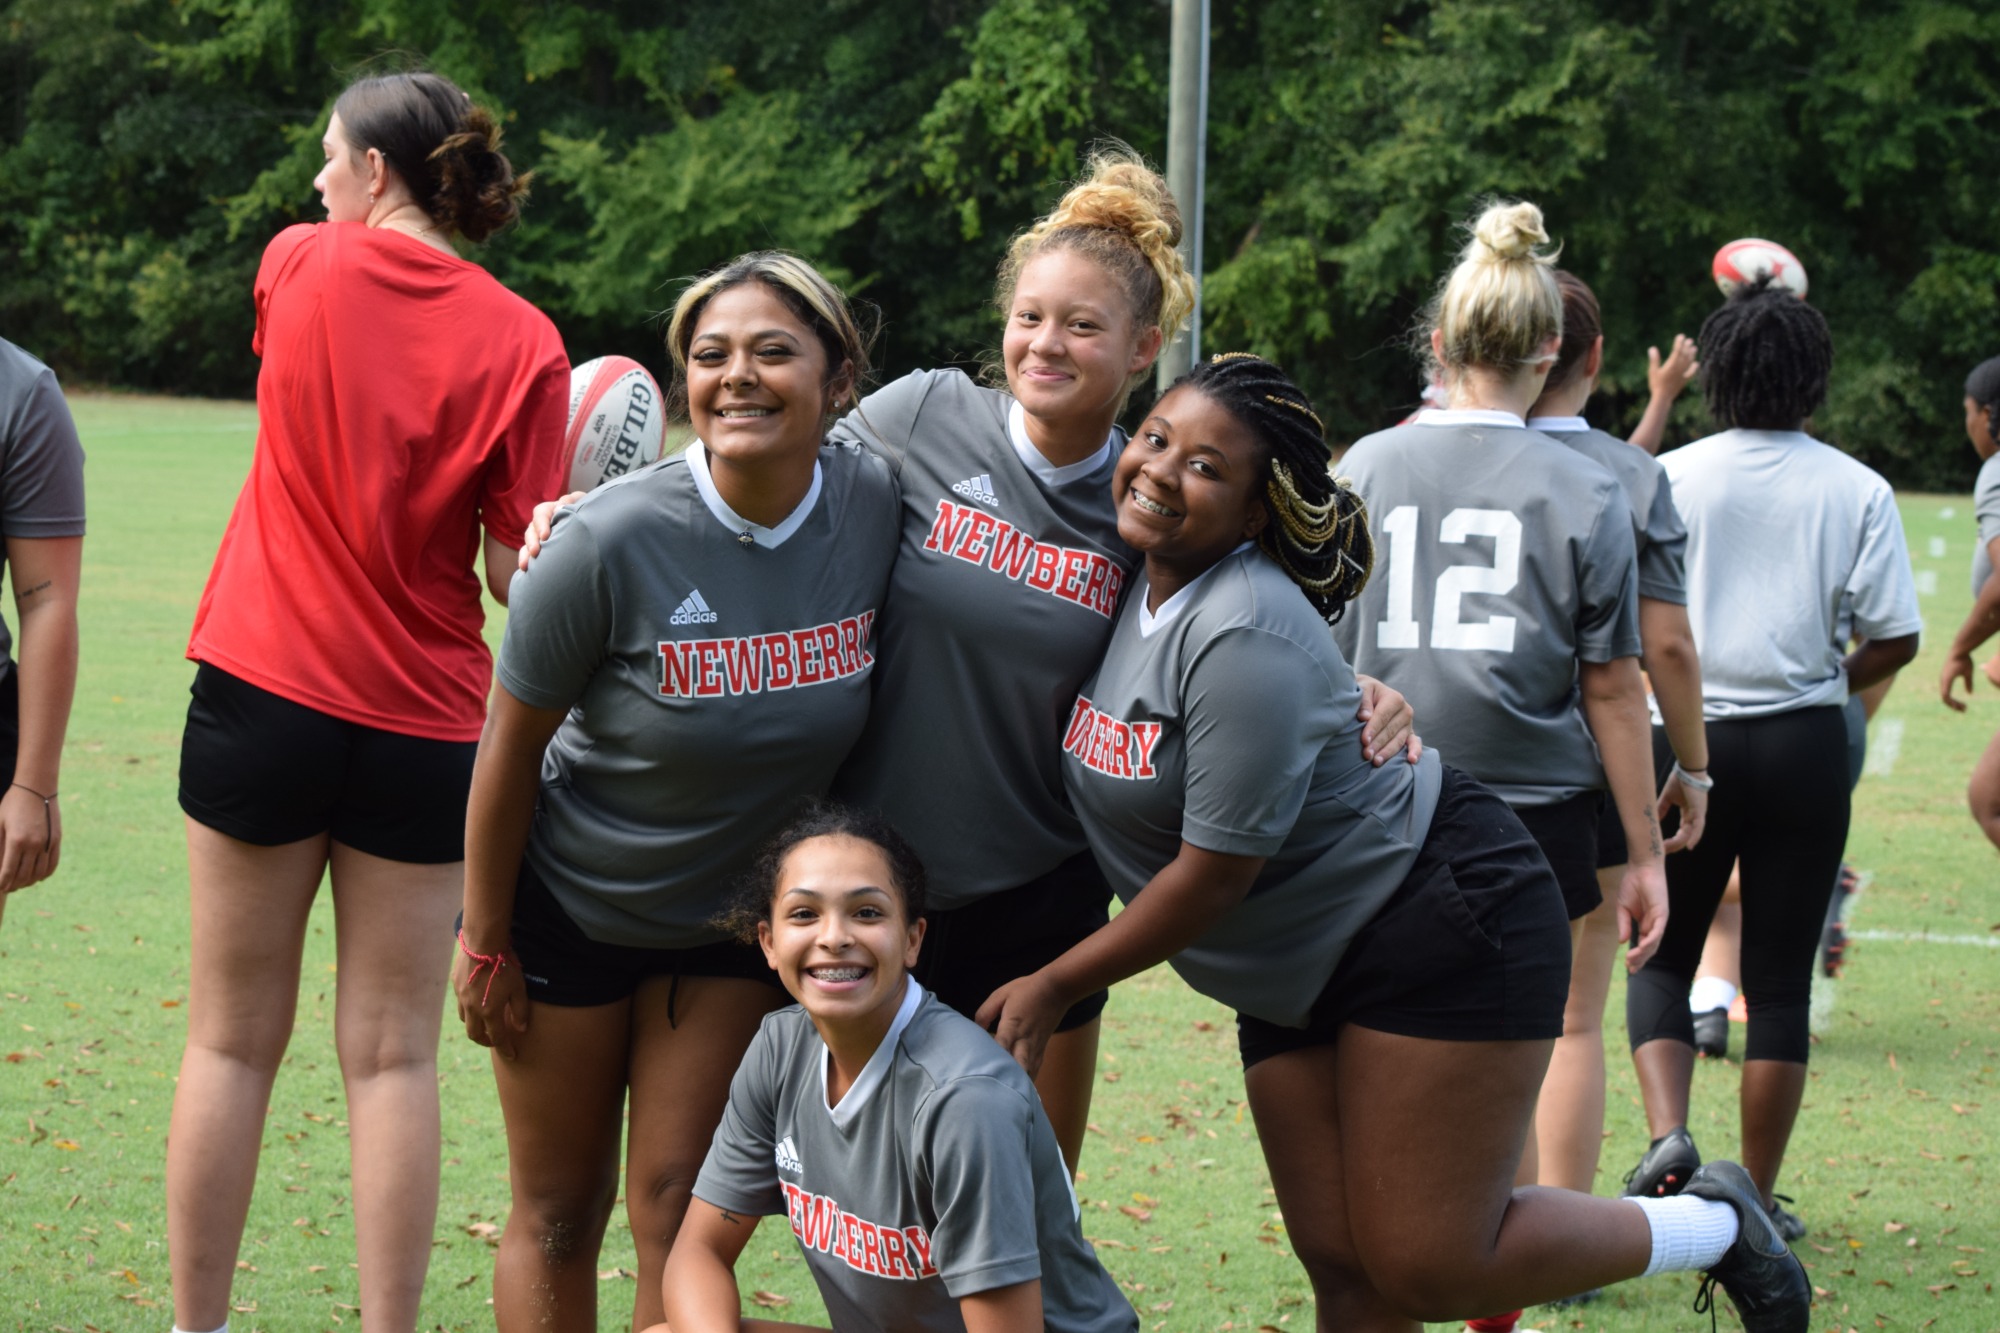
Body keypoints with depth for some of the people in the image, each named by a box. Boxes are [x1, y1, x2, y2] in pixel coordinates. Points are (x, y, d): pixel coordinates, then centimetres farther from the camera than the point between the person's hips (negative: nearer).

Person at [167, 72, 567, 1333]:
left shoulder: (300, 268, -2)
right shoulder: (522, 341, -5)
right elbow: (517, 572, -8)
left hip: (262, 694, 0)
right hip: (424, 724, 0)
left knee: (233, 1040, 9)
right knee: (394, 1054, 5)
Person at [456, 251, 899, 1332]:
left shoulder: (875, 503, -16)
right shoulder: (612, 543, -26)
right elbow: (510, 748, -13)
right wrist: (484, 946, -6)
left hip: (737, 913, 3)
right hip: (569, 907, -2)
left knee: (679, 1216, 2)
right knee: (558, 1215, 8)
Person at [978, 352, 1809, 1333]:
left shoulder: (1245, 641, -25)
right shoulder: (1131, 580, 1)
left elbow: (1213, 875, -22)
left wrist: (1053, 986, -13)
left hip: (1443, 929, -9)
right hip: (1298, 978, 9)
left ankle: (1713, 1225, 11)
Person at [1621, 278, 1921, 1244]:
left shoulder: (1670, 479, -3)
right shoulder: (1857, 491, -2)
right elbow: (1894, 638, -5)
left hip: (1687, 738, 0)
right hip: (1806, 746, 0)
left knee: (1662, 957, 13)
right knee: (1781, 978, 8)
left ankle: (1667, 1132, -11)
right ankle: (1758, 1197, 10)